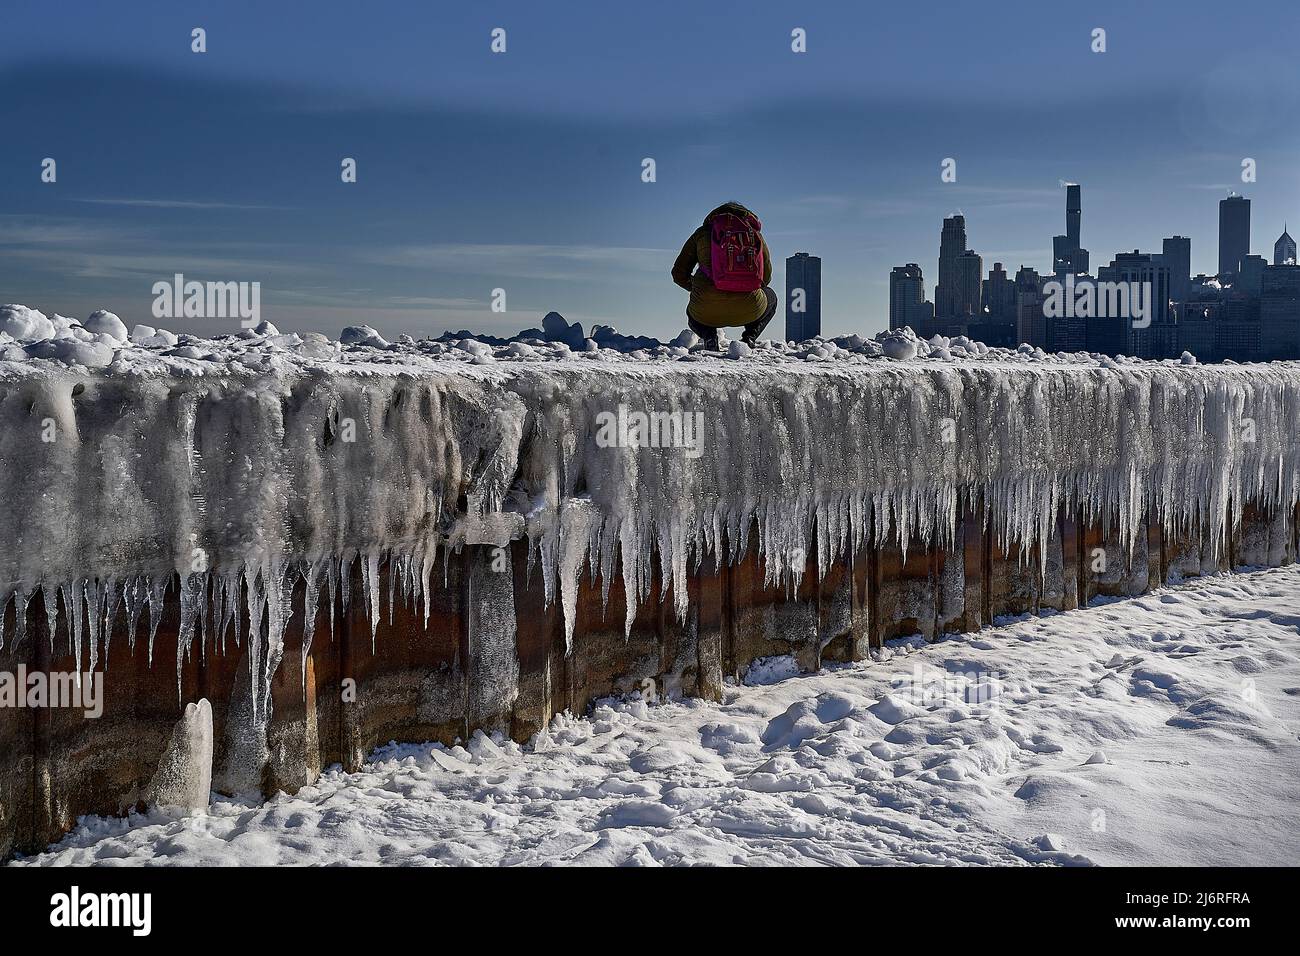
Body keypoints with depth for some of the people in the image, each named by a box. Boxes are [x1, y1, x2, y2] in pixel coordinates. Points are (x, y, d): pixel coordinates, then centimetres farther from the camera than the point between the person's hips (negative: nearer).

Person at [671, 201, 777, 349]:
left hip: (707, 312, 0)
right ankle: (750, 336, 7)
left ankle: (709, 335, 4)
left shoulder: (702, 233, 13)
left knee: (692, 313, 40)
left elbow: (679, 274, 14)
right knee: (770, 296, 37)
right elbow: (766, 277, 21)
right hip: (749, 311, 0)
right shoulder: (756, 234, 15)